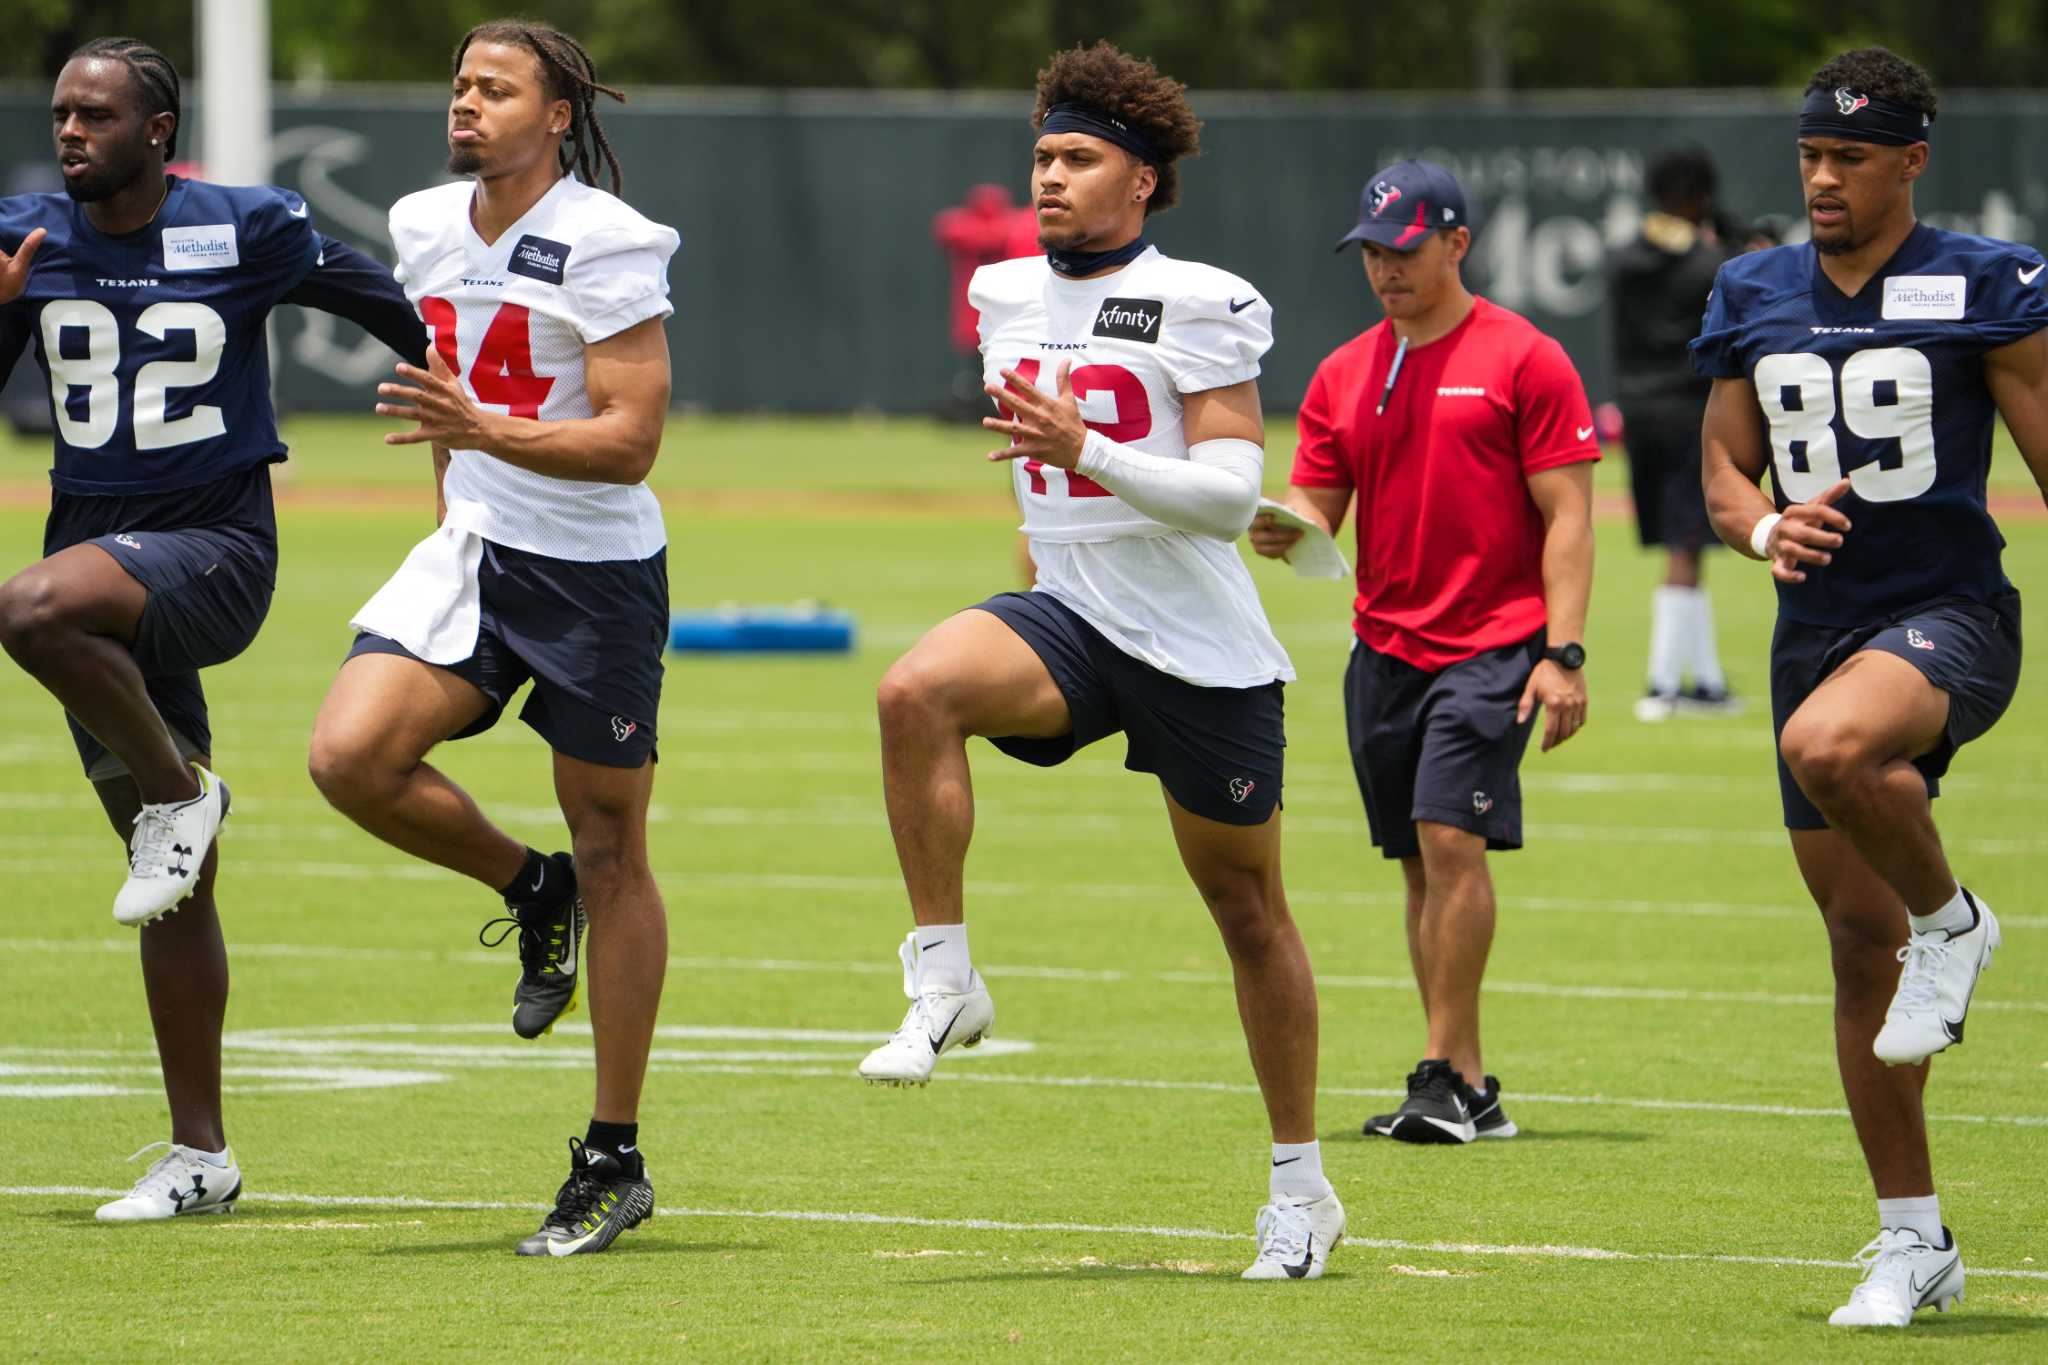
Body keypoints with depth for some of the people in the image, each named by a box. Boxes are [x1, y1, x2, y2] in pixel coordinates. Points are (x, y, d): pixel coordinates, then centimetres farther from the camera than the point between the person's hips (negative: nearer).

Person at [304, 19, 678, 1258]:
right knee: (350, 757, -17)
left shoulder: (606, 246, -16)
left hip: (599, 574, -6)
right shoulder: (425, 228, 6)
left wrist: (486, 432, -32)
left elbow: (633, 439, -21)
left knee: (610, 854, 1)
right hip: (474, 550, 6)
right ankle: (530, 890, 12)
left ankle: (615, 1162, 9)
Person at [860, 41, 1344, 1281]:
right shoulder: (1008, 297, 9)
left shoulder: (1201, 308, -10)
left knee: (1246, 906, 8)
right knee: (917, 691, -29)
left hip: (1202, 649, -4)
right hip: (1070, 614, 4)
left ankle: (1302, 1184, 21)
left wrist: (1088, 454, -28)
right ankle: (945, 983, -23)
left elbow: (1233, 493, -17)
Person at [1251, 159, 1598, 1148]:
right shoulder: (1345, 373, 12)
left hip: (1492, 647, -6)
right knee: (1421, 862, 6)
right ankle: (1467, 1087, 11)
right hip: (1384, 647, 6)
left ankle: (1446, 1075, -14)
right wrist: (1283, 529, -12)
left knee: (1450, 837, -17)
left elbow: (1566, 516, -6)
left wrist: (1562, 653, -14)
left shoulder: (1523, 360, -3)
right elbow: (1316, 507, 13)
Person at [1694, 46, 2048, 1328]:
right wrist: (1763, 527, -10)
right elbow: (1724, 465, 15)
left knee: (1828, 745, -39)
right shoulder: (1756, 297, 10)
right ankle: (1915, 1241, 17)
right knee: (1860, 944, 6)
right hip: (1820, 626, 5)